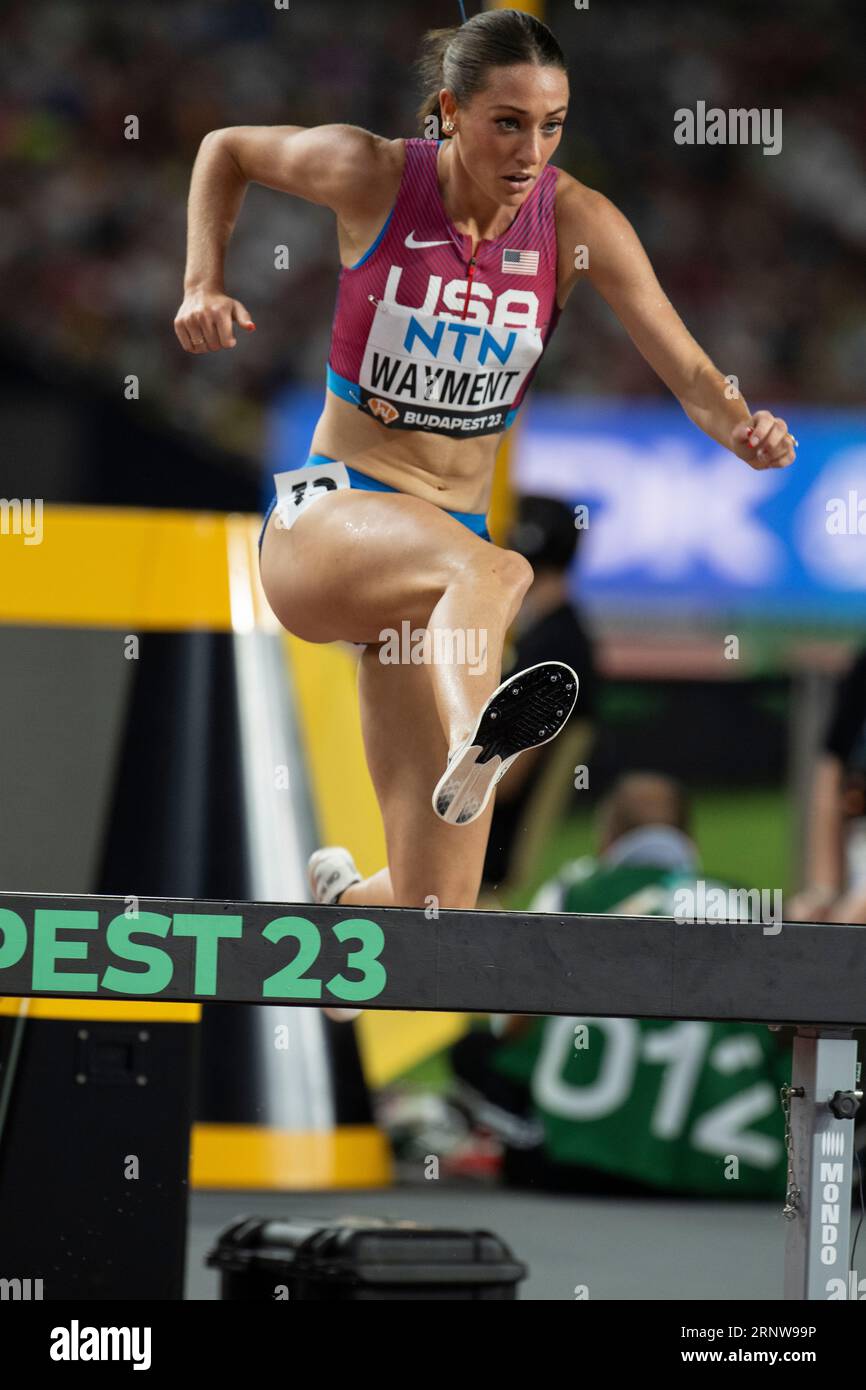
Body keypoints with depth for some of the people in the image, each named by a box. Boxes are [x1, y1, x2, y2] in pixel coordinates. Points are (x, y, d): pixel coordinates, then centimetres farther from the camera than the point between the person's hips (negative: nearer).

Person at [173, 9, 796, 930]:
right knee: (493, 572, -39)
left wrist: (743, 430, -32)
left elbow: (690, 375, -11)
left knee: (437, 913, -3)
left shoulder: (576, 222, -3)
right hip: (323, 518, -3)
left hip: (439, 559, 3)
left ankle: (342, 894, 34)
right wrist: (204, 285, -1)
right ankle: (474, 746, -72)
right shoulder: (371, 178, -6)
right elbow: (225, 151, 12)